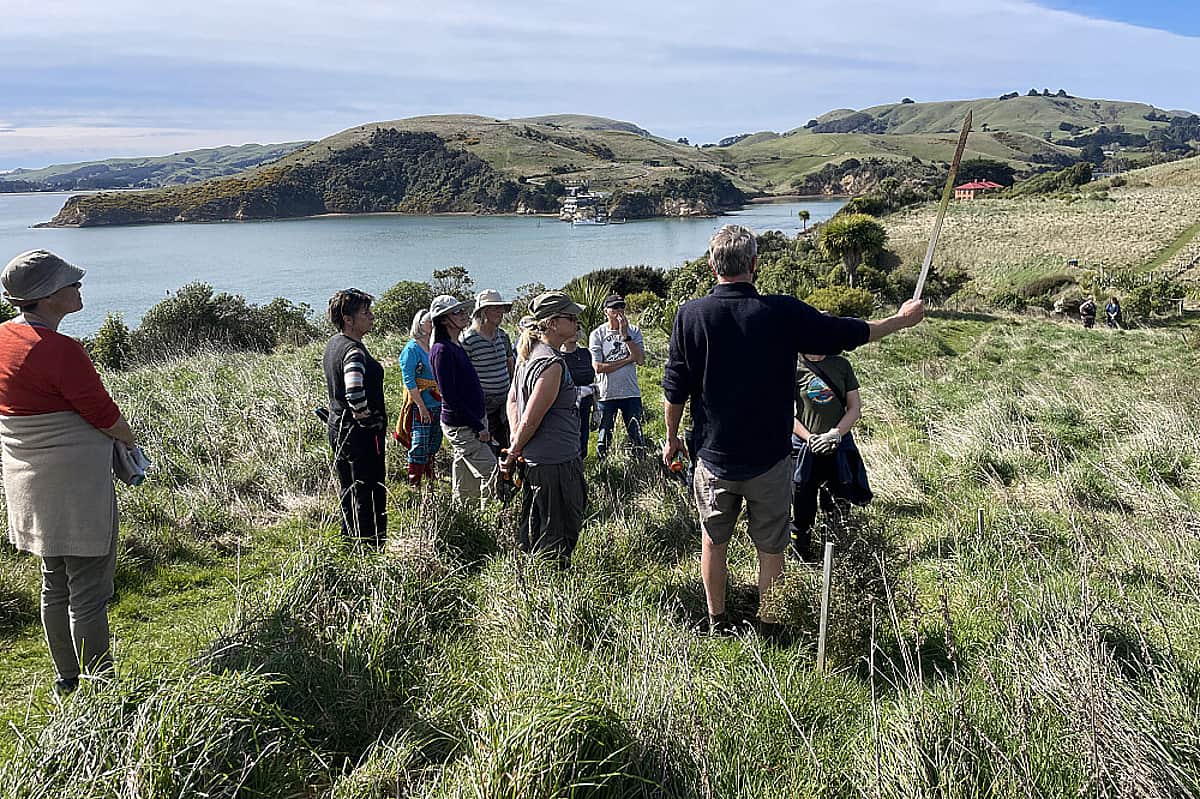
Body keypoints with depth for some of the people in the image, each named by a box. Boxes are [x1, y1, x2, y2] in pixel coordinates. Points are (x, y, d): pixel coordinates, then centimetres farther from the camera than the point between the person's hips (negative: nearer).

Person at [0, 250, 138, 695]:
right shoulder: (59, 350, -22)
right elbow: (103, 413, -15)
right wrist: (130, 441, 3)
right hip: (75, 483, -9)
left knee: (54, 585, 19)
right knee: (88, 591, 0)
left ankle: (67, 678, 32)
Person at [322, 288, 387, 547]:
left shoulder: (333, 344, 9)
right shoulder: (354, 350, -22)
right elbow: (355, 394, -36)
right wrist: (364, 416, -19)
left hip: (338, 427, 10)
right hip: (362, 433, -10)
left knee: (348, 493, 20)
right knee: (370, 496, 0)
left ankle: (349, 542, 32)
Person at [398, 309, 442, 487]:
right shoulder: (411, 349, -10)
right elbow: (409, 381, -16)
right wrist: (421, 406, -19)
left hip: (437, 405, 7)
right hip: (420, 407, -7)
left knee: (434, 443, 16)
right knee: (420, 446, -4)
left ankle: (430, 479, 31)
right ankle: (414, 485, 5)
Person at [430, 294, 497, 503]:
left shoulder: (457, 346, 11)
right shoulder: (442, 350, -17)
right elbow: (450, 395, -20)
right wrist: (478, 427, -18)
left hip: (474, 419, 9)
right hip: (460, 426, -9)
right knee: (490, 472, -8)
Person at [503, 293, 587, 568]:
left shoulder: (528, 353, 8)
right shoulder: (552, 364, -22)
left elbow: (512, 400, 14)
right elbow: (531, 421, -21)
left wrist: (516, 449, 8)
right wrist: (512, 456, -8)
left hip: (533, 461, 10)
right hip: (556, 463, -10)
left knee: (532, 533, 21)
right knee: (559, 538, 2)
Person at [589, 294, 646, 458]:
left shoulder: (634, 332, 3)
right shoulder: (597, 335, -3)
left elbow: (641, 360, -10)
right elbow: (598, 367, -11)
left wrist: (625, 335, -14)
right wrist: (628, 359, -9)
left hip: (631, 392, 1)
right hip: (606, 394, -1)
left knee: (636, 436, 6)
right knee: (604, 435, 8)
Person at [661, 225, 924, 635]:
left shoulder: (690, 315, -10)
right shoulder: (783, 312, -12)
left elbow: (675, 389, -3)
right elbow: (847, 333, 0)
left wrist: (672, 438, 13)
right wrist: (903, 319, 17)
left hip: (714, 455, 1)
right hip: (770, 458, -1)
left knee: (714, 541, 20)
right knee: (771, 548, 15)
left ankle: (717, 624, 33)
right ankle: (768, 629, 27)